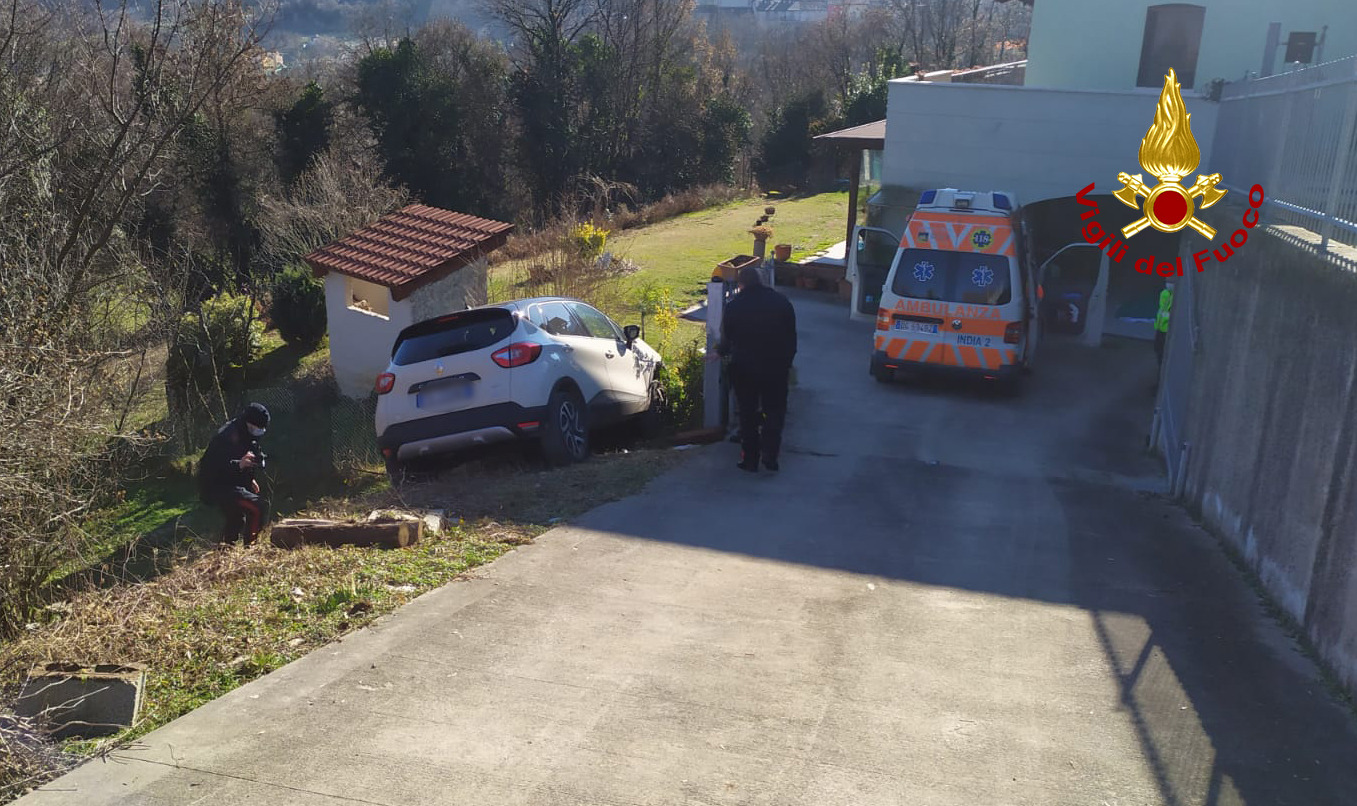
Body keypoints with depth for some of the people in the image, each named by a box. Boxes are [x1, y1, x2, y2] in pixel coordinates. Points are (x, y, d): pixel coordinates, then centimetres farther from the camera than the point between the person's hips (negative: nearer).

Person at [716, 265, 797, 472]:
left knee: (748, 413, 9)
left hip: (744, 368, 0)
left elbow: (727, 339, 4)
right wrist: (787, 362, 15)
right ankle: (769, 454, -5)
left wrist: (721, 352, 24)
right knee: (774, 411, 10)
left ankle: (750, 459, 10)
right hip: (775, 368, 1)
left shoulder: (734, 306, -4)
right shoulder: (781, 302, 0)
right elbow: (791, 337, 5)